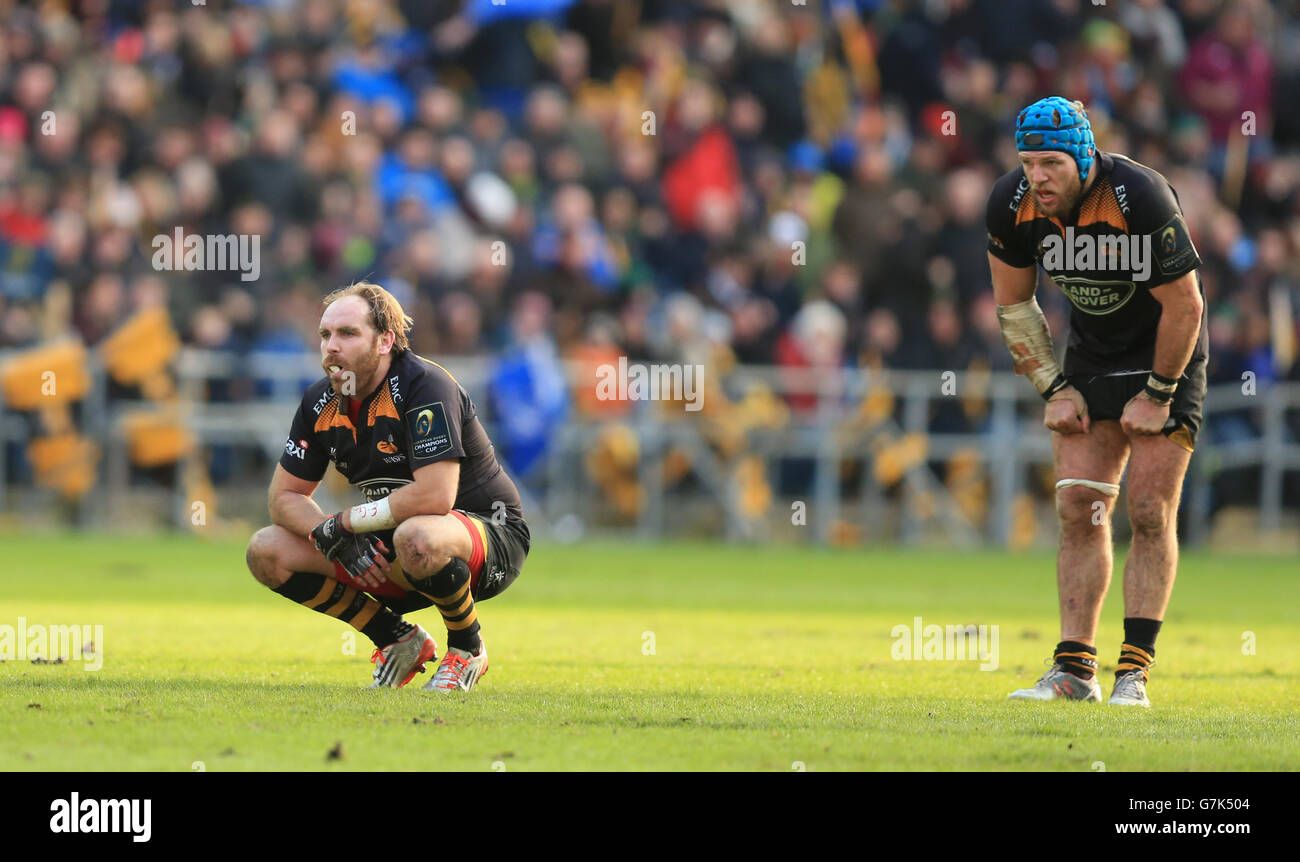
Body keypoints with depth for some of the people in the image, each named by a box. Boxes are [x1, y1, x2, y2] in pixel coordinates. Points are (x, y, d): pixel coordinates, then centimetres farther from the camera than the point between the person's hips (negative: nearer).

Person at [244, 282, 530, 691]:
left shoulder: (424, 385, -23)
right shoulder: (321, 403, -1)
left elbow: (435, 496, -34)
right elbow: (284, 496, 4)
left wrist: (344, 523, -24)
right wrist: (338, 543, -17)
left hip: (491, 537, -7)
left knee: (418, 538, -43)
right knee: (267, 552, -5)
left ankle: (467, 650, -11)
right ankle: (399, 640, 7)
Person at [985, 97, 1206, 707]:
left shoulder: (1141, 199, -31)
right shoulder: (1012, 204, -15)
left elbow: (1185, 306, -21)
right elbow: (1012, 302, 1)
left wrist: (1157, 395, -14)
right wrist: (1053, 387, -2)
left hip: (1165, 358, -4)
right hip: (1090, 357, 5)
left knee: (1150, 513, -10)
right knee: (1079, 510, -3)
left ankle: (1134, 673, -8)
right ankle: (1075, 669, 0)